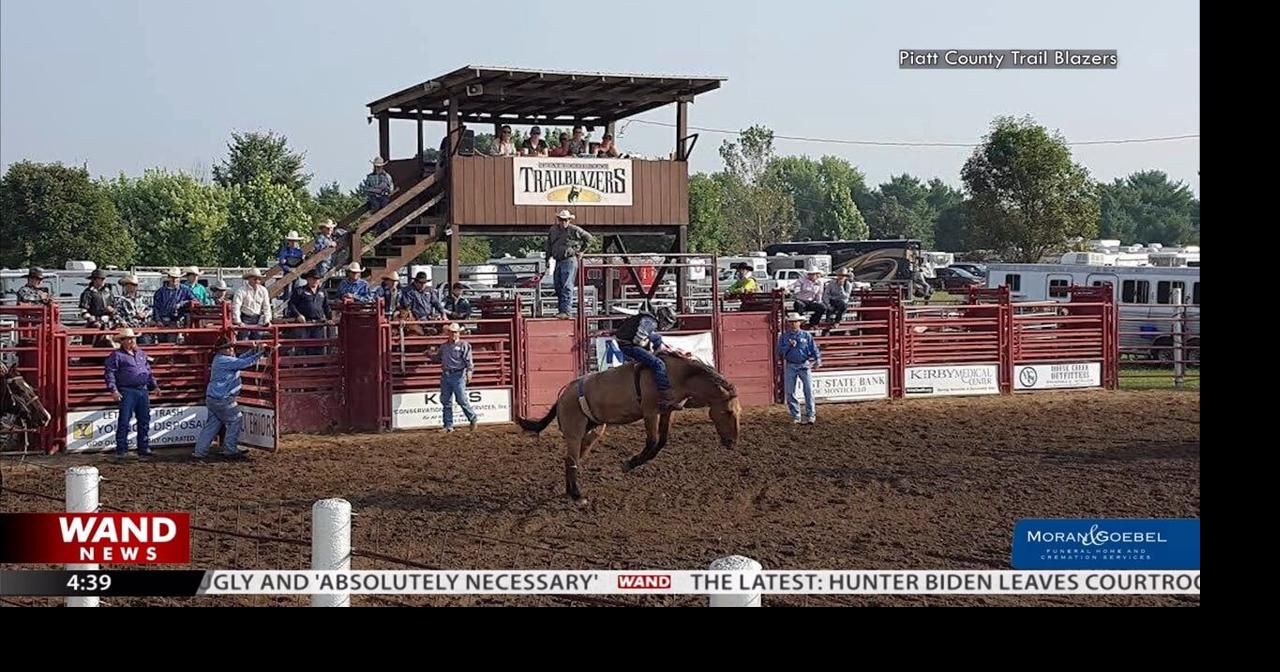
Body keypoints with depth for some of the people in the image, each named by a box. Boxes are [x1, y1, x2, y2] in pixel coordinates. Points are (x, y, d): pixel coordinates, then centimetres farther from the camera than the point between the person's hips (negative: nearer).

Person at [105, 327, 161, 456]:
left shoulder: (141, 354, 19)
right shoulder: (116, 355, -2)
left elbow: (148, 372, 26)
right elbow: (110, 373, -7)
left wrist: (154, 385, 19)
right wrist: (113, 390, -17)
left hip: (143, 391, 6)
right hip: (127, 391, -6)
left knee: (144, 420, 8)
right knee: (124, 421, -6)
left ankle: (144, 448, 15)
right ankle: (121, 449, -1)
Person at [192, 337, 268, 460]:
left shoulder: (219, 359, 16)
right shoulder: (225, 360, -16)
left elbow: (239, 360, 23)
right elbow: (244, 363, -19)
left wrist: (253, 351, 12)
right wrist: (259, 353, -12)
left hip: (212, 398, 10)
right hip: (222, 399, -10)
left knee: (212, 424, 13)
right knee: (235, 420, 2)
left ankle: (200, 451, 12)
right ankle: (230, 450, 5)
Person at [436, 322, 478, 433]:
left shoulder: (463, 345, -1)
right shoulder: (444, 346, 15)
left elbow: (468, 360, -9)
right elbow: (439, 359, 28)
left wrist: (469, 371, -23)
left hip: (458, 375, -5)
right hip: (446, 376, 5)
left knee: (461, 400, -6)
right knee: (446, 402, 5)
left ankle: (473, 418, 14)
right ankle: (448, 426, 10)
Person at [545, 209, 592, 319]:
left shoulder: (574, 230, -2)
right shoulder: (553, 230, 13)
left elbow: (588, 238, 7)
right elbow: (549, 246, 21)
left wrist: (580, 250, 6)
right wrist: (548, 258, 16)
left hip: (569, 260, -7)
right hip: (558, 261, 7)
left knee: (567, 287, -13)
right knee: (558, 287, 9)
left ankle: (565, 311, -19)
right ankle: (560, 309, 18)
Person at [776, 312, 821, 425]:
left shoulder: (806, 335, 3)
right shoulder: (784, 336, 6)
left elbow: (814, 349, 0)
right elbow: (779, 351, 1)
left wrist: (817, 359, -15)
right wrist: (789, 346, -14)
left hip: (804, 365, -2)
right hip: (790, 366, 2)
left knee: (809, 390, -6)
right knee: (790, 392, 2)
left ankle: (810, 415, 0)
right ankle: (795, 416, 10)